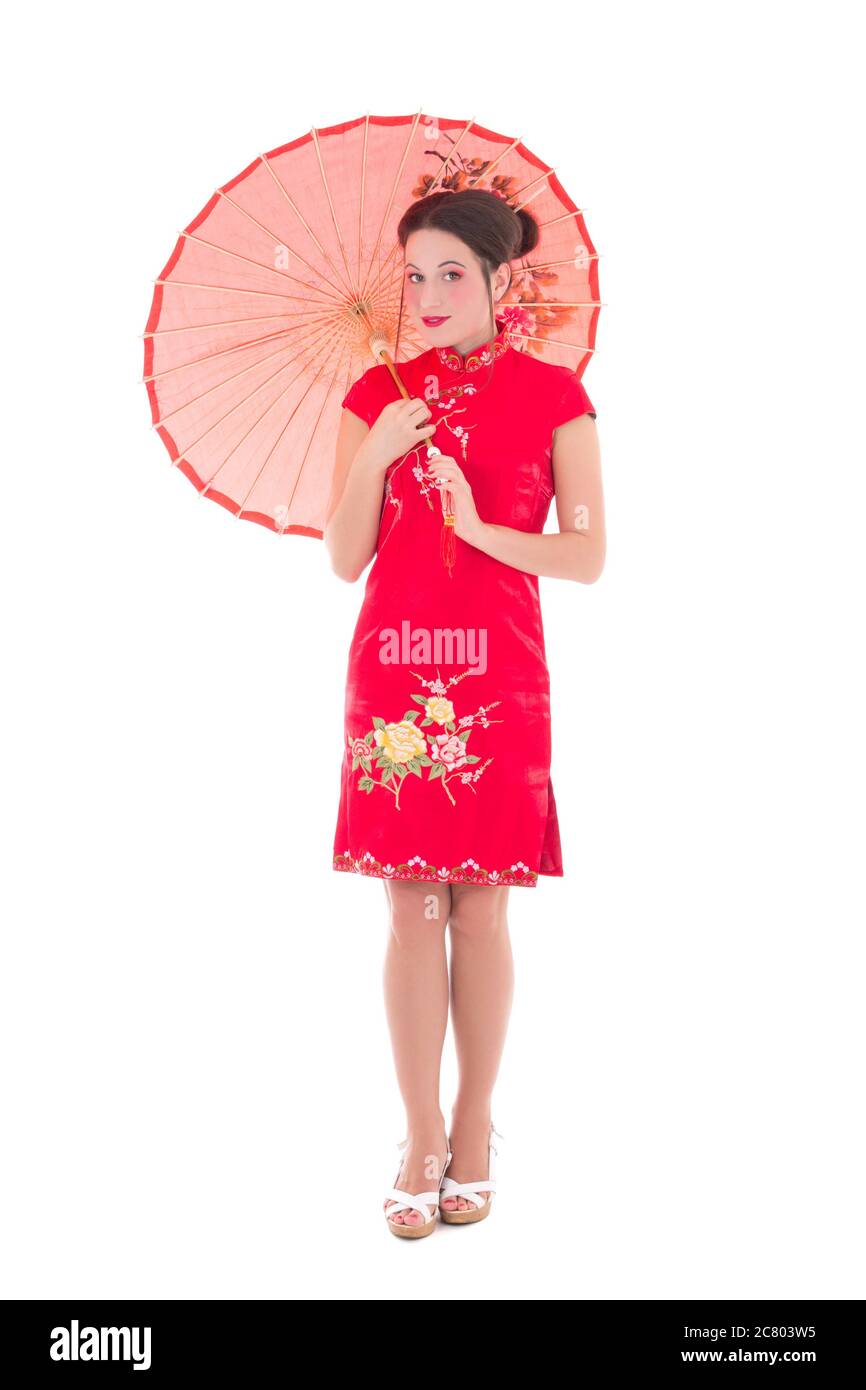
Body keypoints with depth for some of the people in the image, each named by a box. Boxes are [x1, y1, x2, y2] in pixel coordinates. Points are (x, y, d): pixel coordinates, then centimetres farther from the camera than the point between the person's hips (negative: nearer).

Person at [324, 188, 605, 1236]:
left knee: (481, 909, 5)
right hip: (392, 668, 2)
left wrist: (482, 529, -15)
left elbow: (587, 557, -2)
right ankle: (422, 1139, 18)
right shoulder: (378, 392, 8)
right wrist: (375, 454, -9)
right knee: (411, 909, 5)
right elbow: (344, 558, 5)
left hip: (498, 676, -2)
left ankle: (474, 1131, 22)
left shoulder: (552, 393, 2)